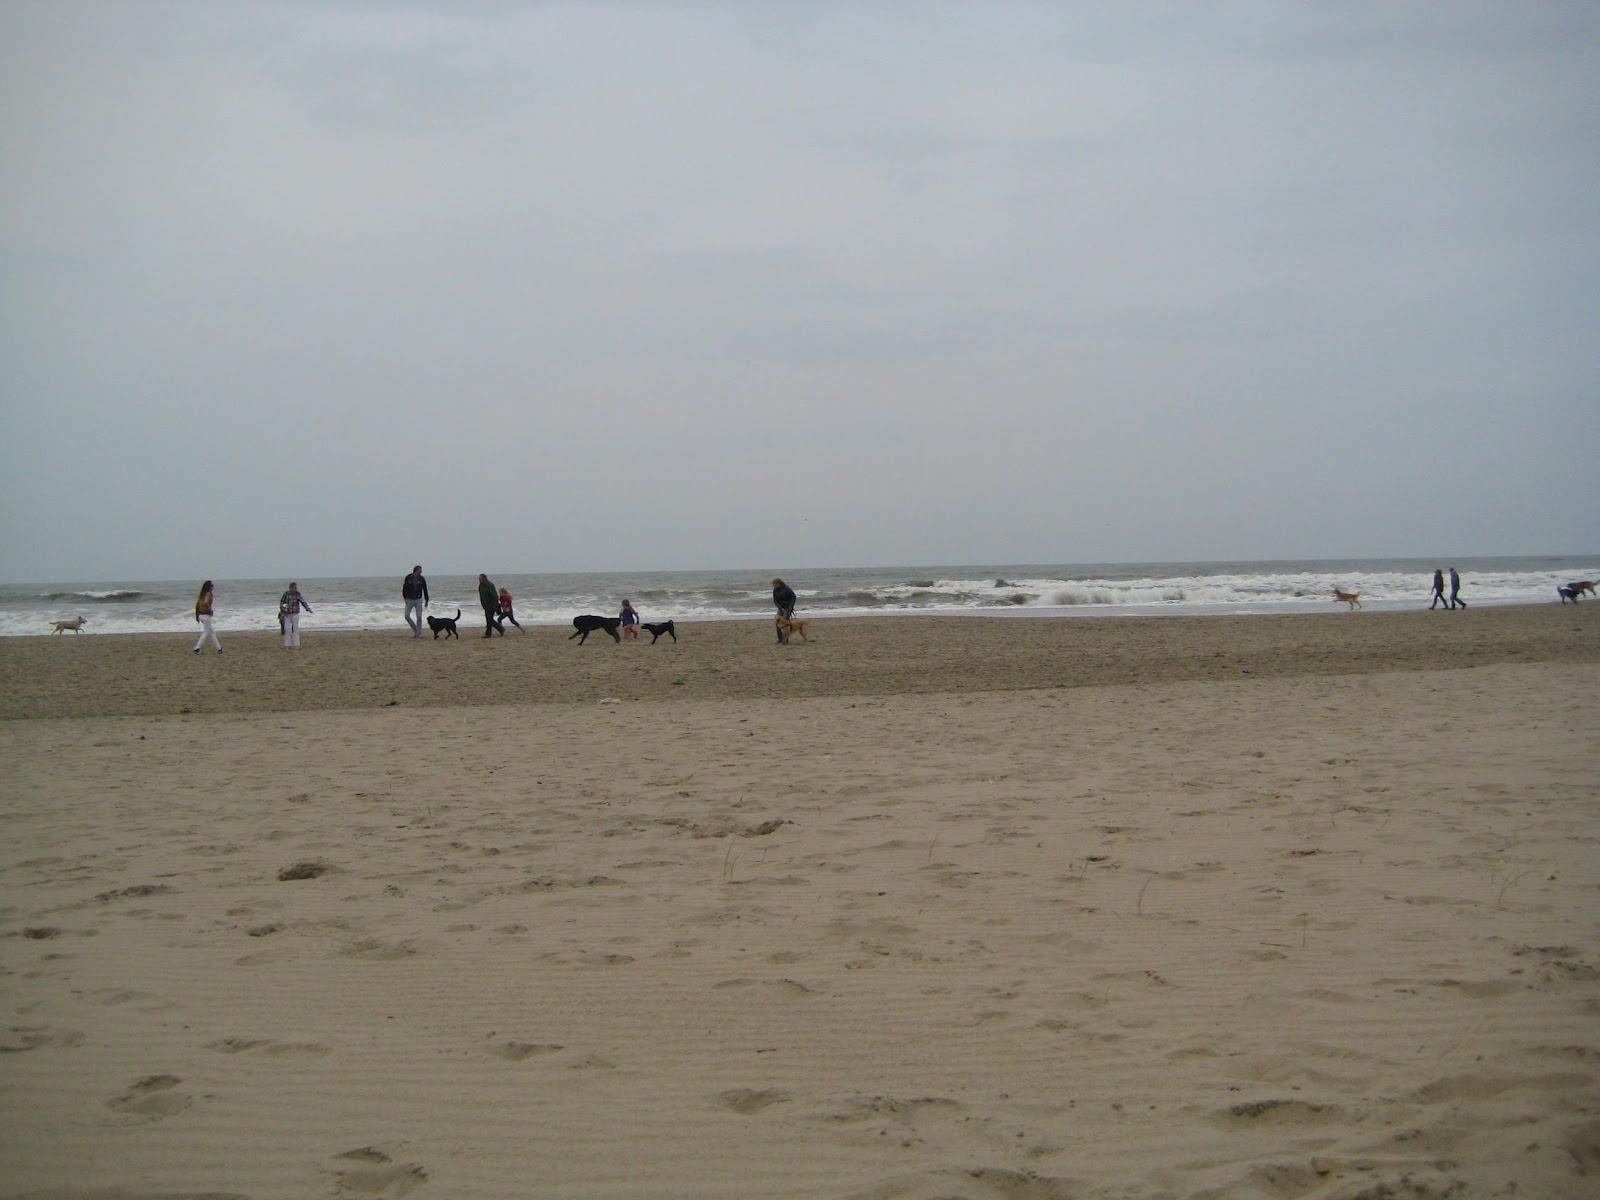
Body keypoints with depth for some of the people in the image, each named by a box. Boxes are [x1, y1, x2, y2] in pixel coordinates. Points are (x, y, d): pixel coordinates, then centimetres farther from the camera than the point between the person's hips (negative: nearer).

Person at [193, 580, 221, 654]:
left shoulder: (201, 595, 12)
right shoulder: (208, 594, -13)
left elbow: (197, 605, 13)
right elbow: (205, 603, -29)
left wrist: (197, 615, 19)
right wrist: (210, 610, -14)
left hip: (201, 615, 9)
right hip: (206, 615, -9)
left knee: (212, 632, 14)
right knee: (206, 633, 0)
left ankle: (218, 648, 18)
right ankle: (197, 648, -2)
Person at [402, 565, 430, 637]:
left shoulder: (421, 579, -2)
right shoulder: (408, 578, -7)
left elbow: (425, 590, 5)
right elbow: (404, 588, -2)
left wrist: (426, 600, 6)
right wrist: (405, 598, -11)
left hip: (418, 600, 0)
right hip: (409, 600, 0)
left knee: (419, 616, -7)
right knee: (407, 616, -4)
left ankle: (418, 633, 2)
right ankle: (415, 629, 15)